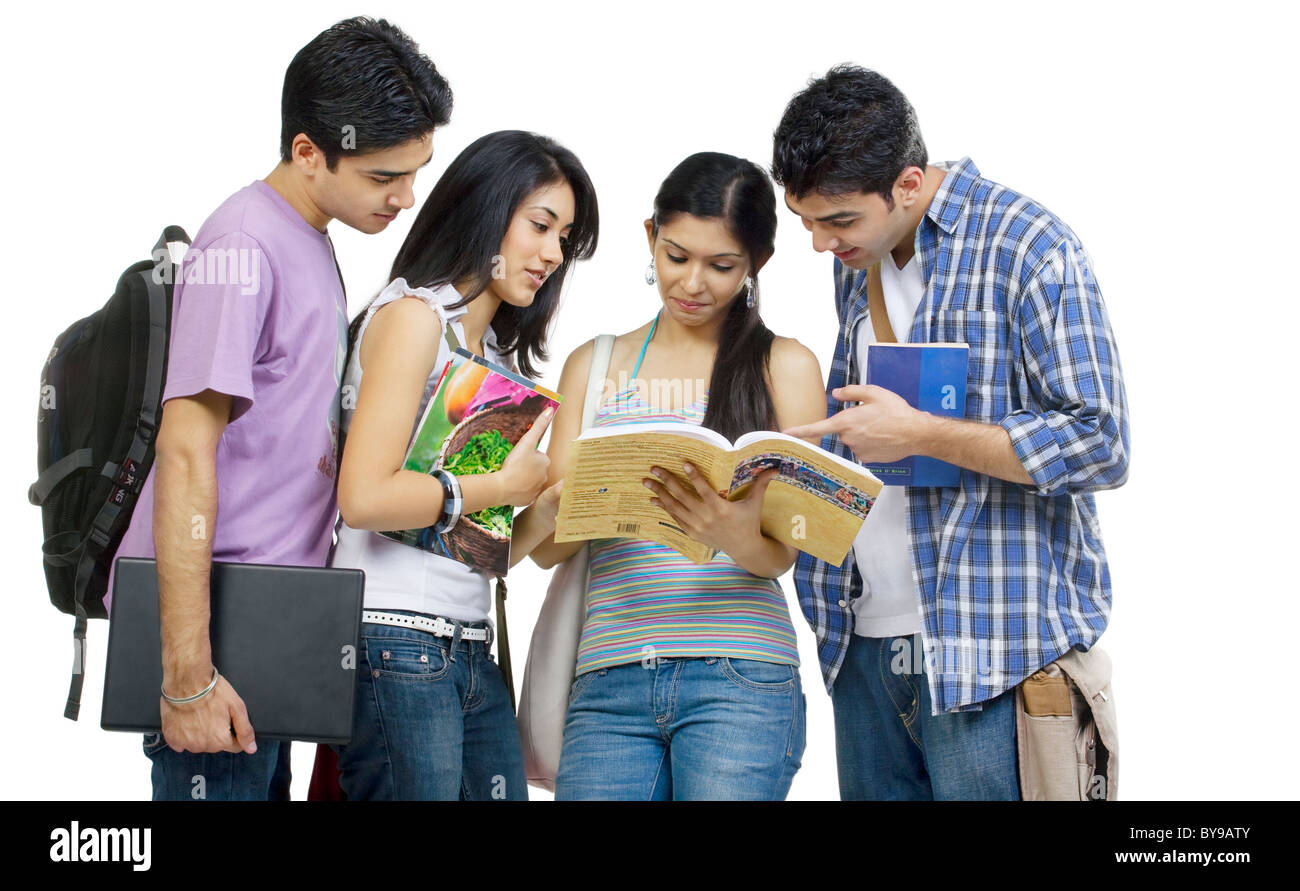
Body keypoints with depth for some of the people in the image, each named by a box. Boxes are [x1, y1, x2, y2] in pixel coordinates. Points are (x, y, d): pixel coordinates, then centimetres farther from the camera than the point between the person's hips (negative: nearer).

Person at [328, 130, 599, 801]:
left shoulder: (501, 350, 20)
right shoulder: (412, 313, -5)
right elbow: (364, 496, -17)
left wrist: (557, 497, -2)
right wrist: (506, 485, -8)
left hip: (472, 651, 8)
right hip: (396, 640, -8)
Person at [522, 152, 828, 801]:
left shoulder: (785, 366, 9)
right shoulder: (593, 366, 16)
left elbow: (782, 551, 1)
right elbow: (545, 546, 10)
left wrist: (733, 534, -23)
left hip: (740, 678, -2)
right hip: (610, 679, 2)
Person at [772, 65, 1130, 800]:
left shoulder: (1026, 247, -10)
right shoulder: (858, 259, 12)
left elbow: (1099, 444, -15)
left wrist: (919, 434, -18)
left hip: (991, 650, -7)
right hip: (866, 638, 7)